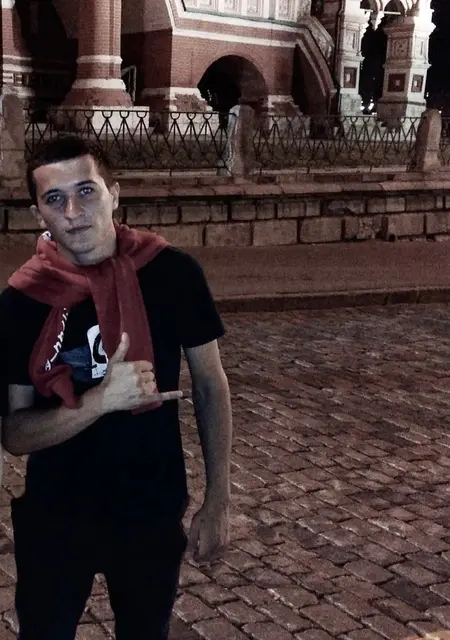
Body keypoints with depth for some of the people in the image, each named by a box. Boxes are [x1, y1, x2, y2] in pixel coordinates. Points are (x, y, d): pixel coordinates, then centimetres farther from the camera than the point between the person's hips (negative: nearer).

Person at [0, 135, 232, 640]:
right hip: (55, 520, 0)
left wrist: (217, 502, -4)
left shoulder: (173, 274, -13)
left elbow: (210, 385, -3)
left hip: (154, 513, 1)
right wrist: (100, 400, -29)